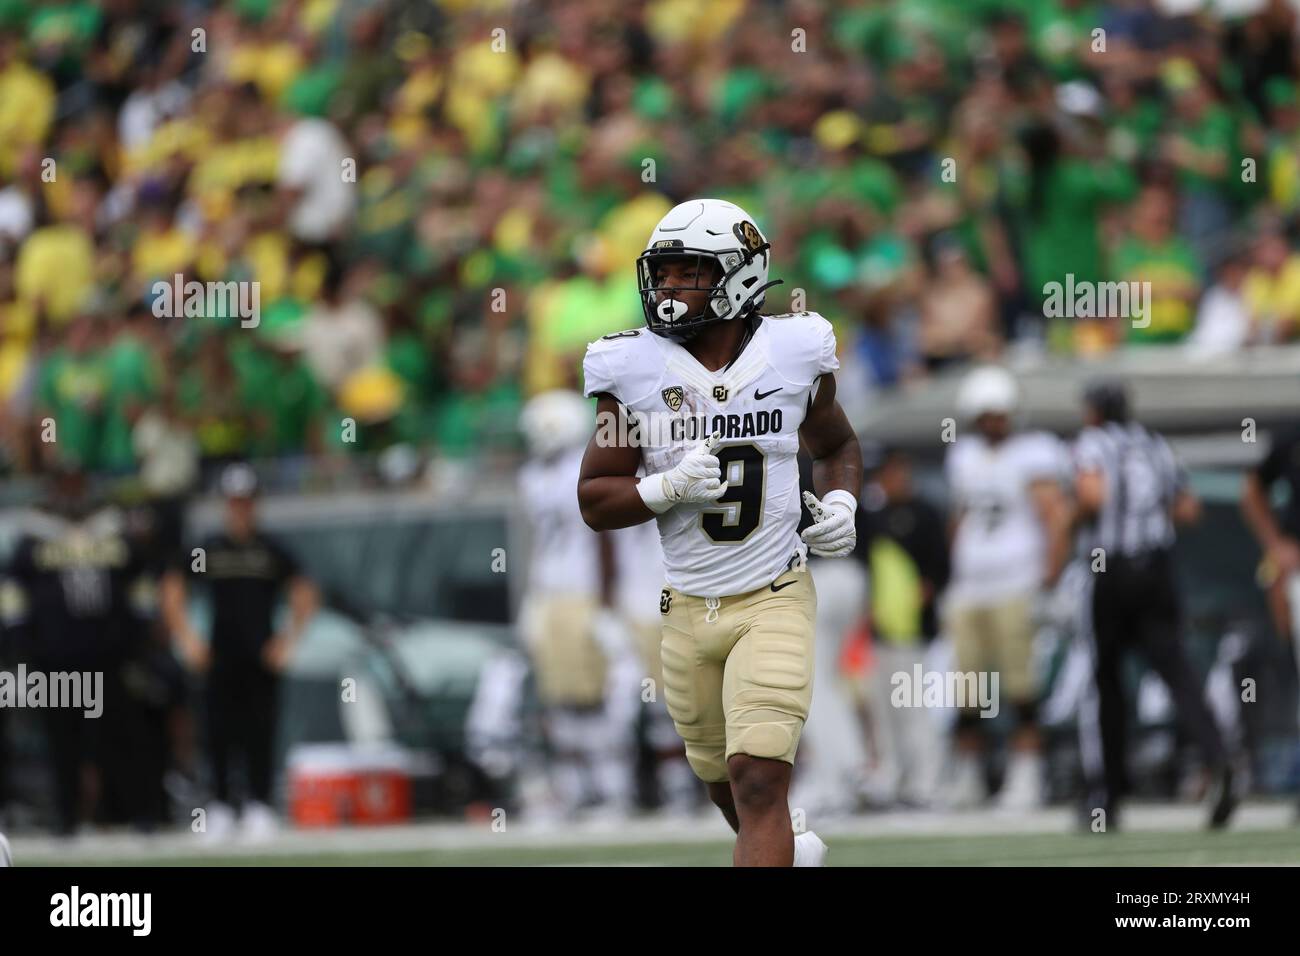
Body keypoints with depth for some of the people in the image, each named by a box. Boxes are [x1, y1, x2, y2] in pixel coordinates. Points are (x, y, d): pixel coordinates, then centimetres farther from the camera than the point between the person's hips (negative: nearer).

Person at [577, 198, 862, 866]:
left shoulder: (794, 354, -4)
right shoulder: (635, 370, -5)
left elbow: (836, 446, 16)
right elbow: (595, 501, -2)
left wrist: (841, 505, -4)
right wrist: (668, 487, -20)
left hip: (774, 603, -3)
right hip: (689, 609, 3)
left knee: (758, 779, -16)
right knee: (722, 780, 19)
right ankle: (791, 853, 50)